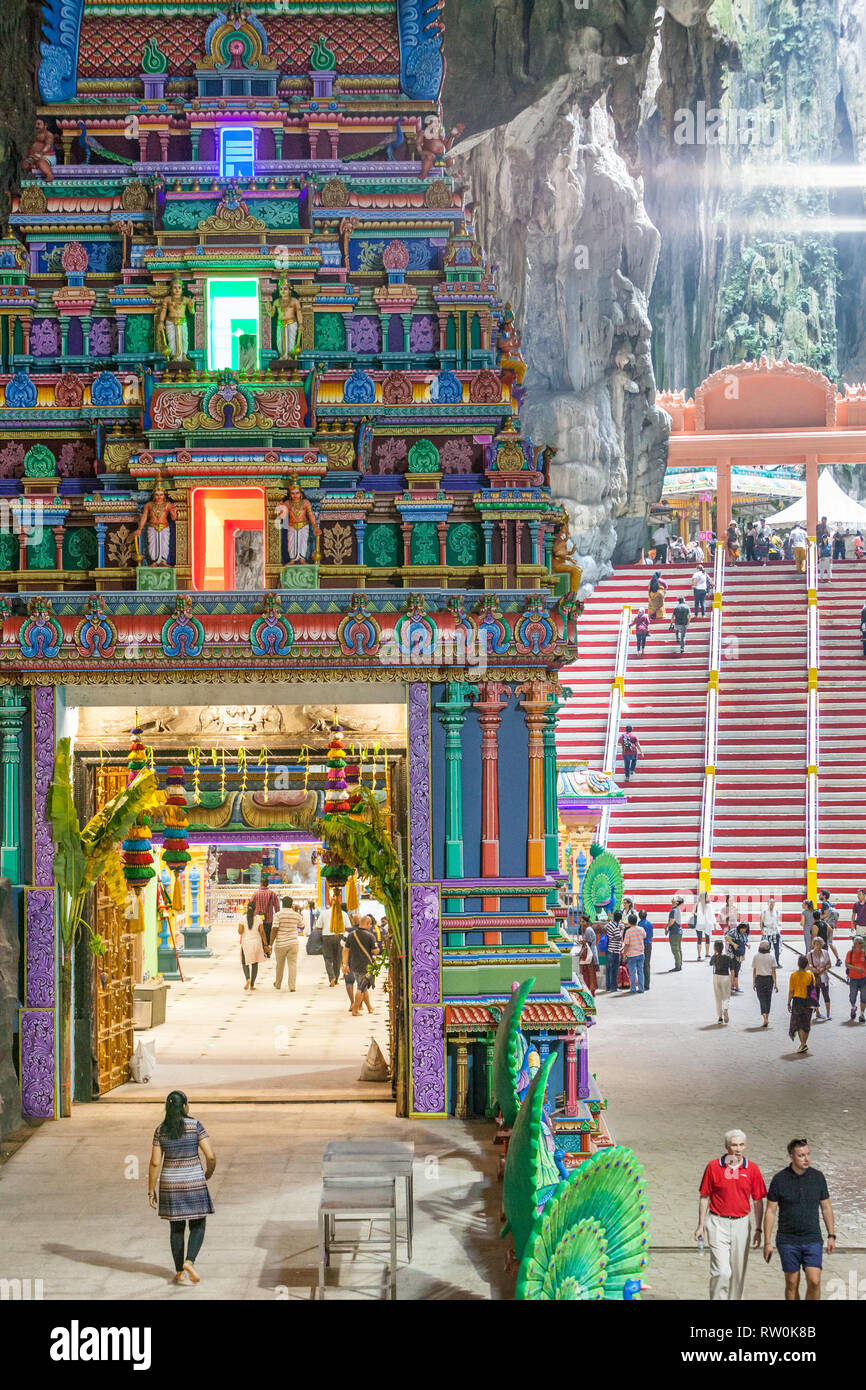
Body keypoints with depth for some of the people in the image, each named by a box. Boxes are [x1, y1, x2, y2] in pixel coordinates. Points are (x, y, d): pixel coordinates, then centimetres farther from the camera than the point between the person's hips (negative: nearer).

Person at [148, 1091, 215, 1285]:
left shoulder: (160, 1130, -3)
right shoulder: (195, 1125, -10)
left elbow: (155, 1163, -4)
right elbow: (211, 1156, -12)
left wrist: (151, 1191, 3)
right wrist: (209, 1172, 9)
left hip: (170, 1184, 3)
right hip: (193, 1182, -3)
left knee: (176, 1227, 14)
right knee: (198, 1225, 10)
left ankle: (179, 1272, 17)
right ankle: (189, 1261, -12)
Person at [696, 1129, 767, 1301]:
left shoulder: (752, 1169, 2)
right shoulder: (713, 1166, -2)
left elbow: (758, 1202, 7)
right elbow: (704, 1197, 4)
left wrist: (758, 1230, 5)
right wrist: (700, 1226, 2)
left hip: (741, 1224, 3)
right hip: (718, 1224, -2)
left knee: (738, 1272, 9)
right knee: (721, 1272, -13)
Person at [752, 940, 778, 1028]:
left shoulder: (756, 956, -2)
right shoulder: (771, 957, -3)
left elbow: (754, 971, 2)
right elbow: (773, 971, -5)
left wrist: (754, 983, 10)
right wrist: (775, 984, -2)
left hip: (759, 979, -1)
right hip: (769, 979, 1)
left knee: (762, 998, 0)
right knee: (768, 999, 13)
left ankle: (765, 1018, -17)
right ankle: (767, 1018, 19)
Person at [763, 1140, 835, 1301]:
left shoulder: (818, 1177, 0)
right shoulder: (779, 1180, -6)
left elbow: (826, 1208, 10)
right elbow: (770, 1211, -2)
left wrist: (831, 1236, 5)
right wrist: (767, 1243, -4)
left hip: (812, 1240, 1)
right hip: (788, 1241, -1)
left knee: (814, 1281, -11)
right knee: (792, 1284, 3)